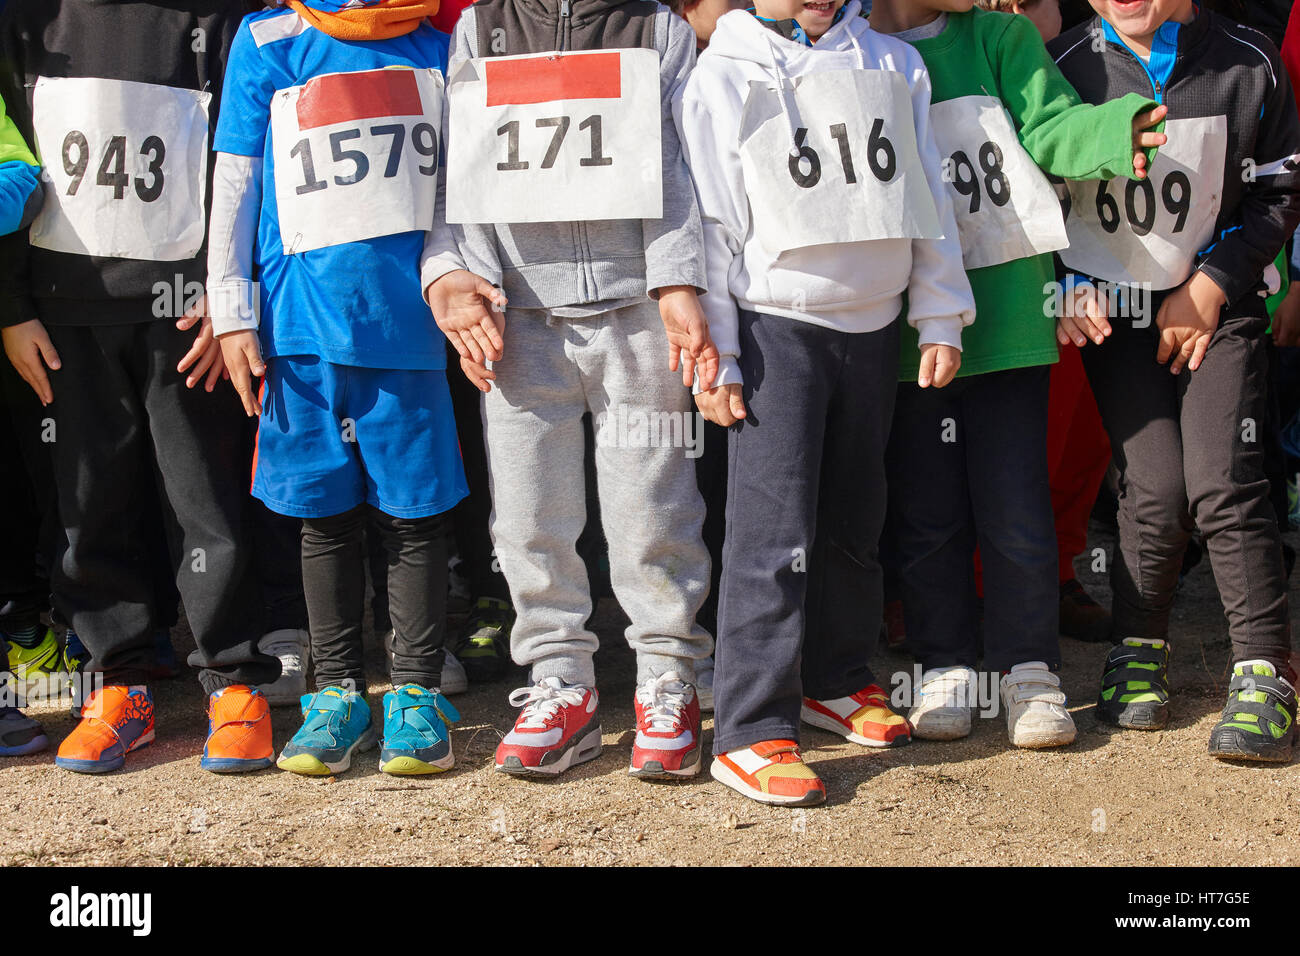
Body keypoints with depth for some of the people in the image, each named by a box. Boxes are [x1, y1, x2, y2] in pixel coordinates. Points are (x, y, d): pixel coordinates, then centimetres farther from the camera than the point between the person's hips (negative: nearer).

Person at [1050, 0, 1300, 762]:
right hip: (1114, 312, 0)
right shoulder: (1068, 67, 0)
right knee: (1155, 487, -9)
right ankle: (1140, 648, 14)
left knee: (1223, 483, -14)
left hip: (1216, 306, 0)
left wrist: (1211, 284, -6)